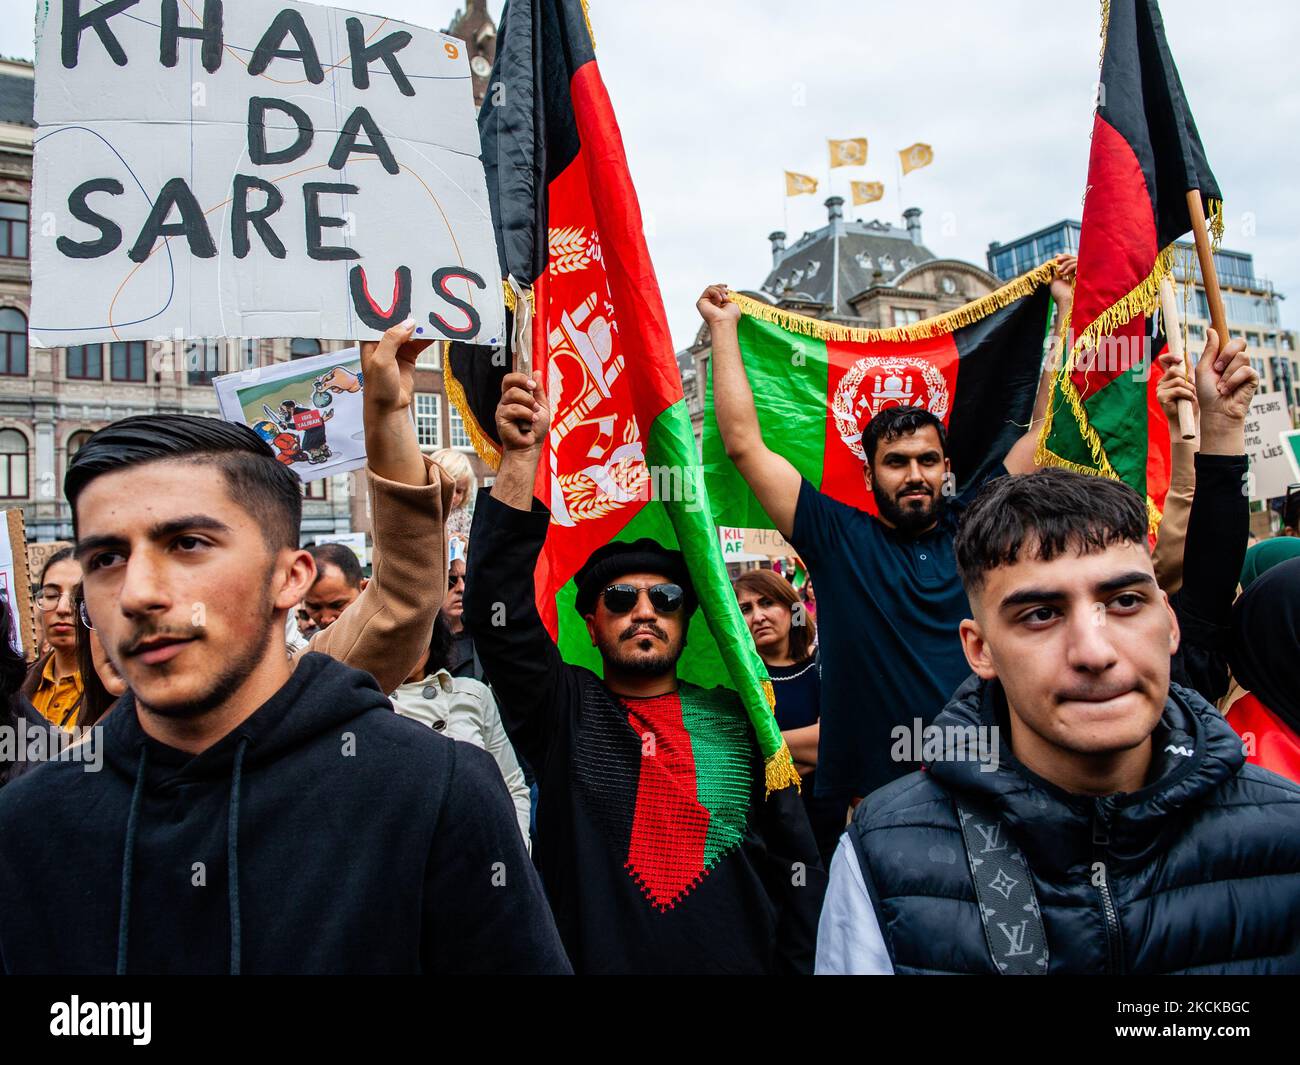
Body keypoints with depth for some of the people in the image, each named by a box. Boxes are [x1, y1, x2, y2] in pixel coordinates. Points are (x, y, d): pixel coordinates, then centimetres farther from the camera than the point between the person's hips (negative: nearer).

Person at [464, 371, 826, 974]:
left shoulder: (736, 720, 0)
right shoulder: (563, 713, -4)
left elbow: (795, 865, 3)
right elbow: (497, 613, -17)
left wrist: (802, 965, -4)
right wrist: (522, 454, -21)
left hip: (738, 959, 2)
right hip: (592, 958, -1)